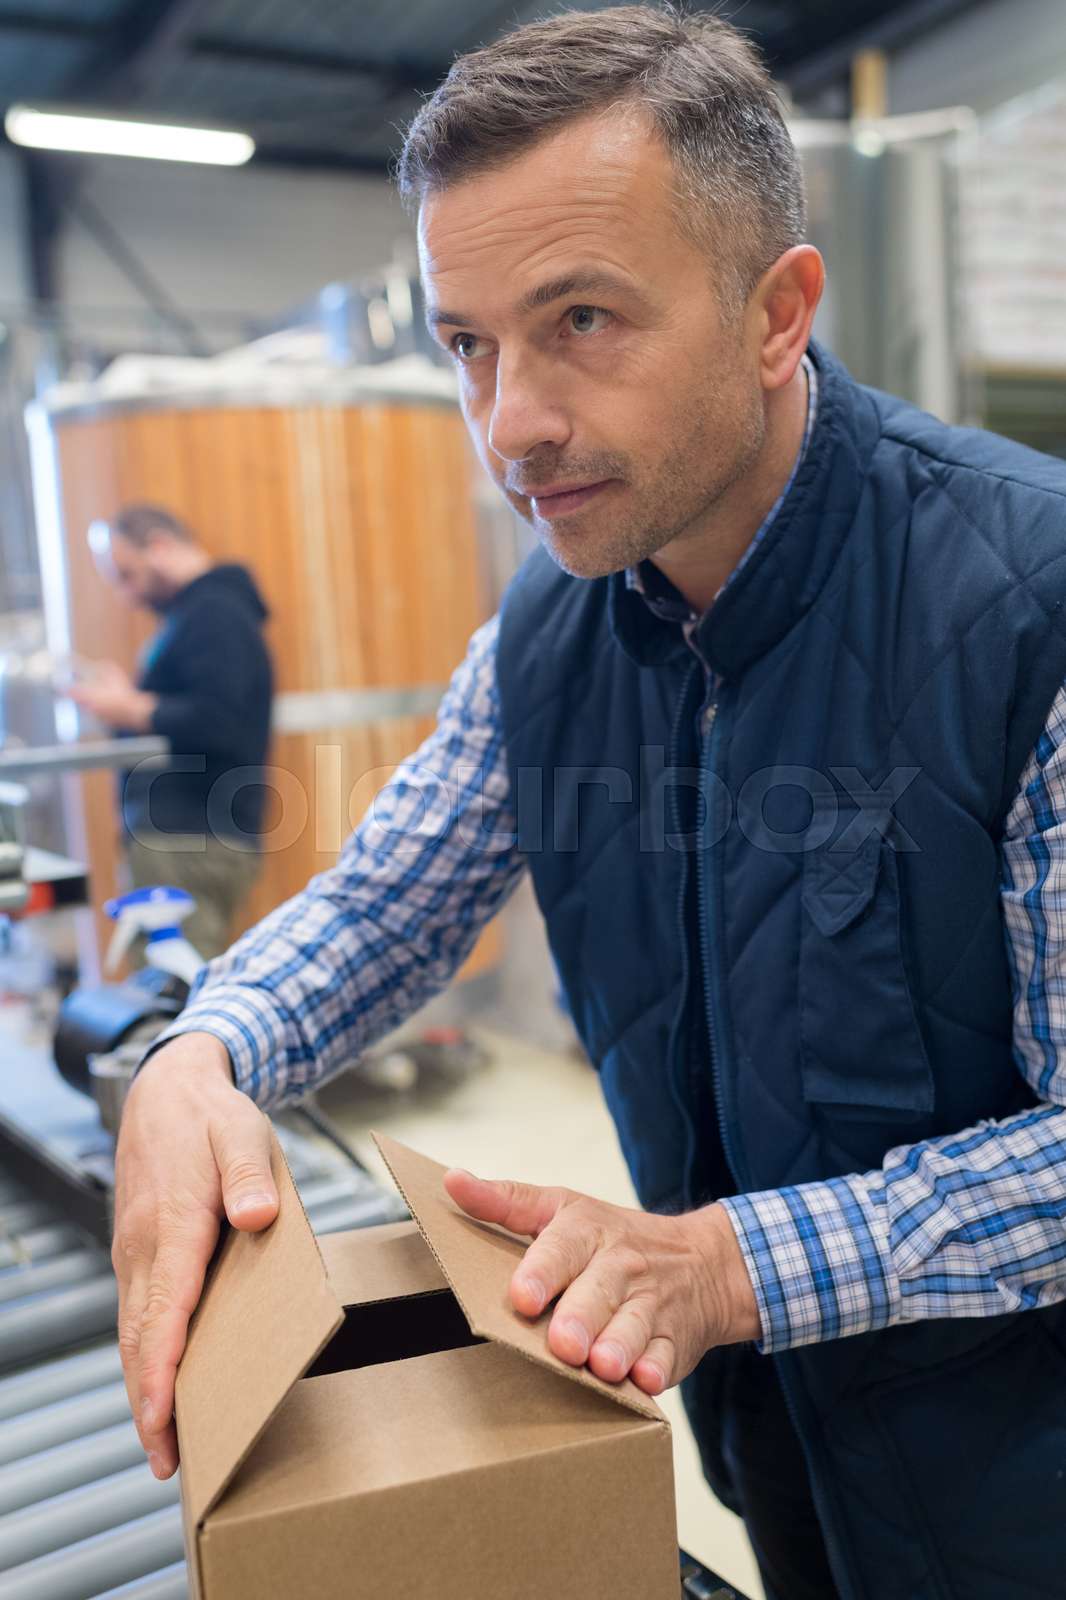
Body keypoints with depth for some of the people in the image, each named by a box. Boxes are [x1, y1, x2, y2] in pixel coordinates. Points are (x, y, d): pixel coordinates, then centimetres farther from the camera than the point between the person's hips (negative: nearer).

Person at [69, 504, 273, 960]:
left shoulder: (215, 613, -10)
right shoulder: (199, 611, 22)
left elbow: (219, 725, -22)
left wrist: (131, 710, -11)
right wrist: (125, 699, 16)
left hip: (191, 846, -10)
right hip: (172, 838, 10)